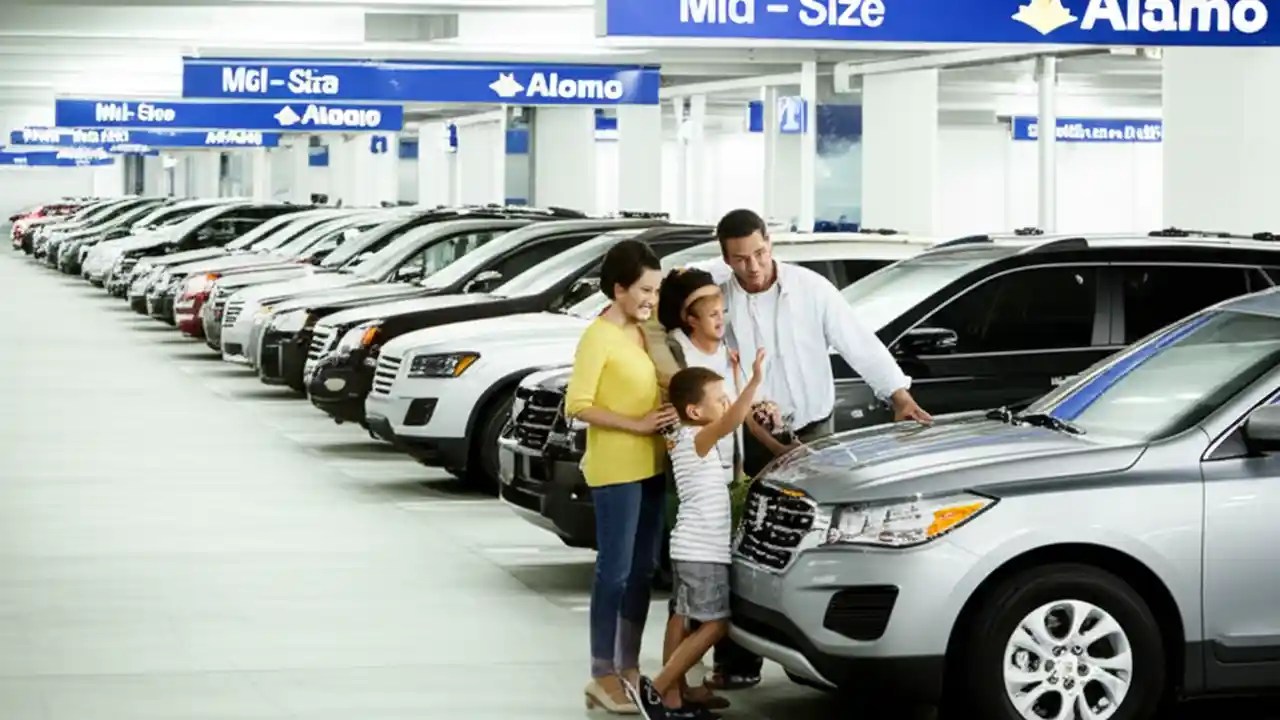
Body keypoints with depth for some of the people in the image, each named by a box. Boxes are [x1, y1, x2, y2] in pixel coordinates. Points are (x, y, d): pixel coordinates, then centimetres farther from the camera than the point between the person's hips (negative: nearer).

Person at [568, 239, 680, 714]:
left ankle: (628, 667, 20)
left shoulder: (644, 332, 11)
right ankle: (603, 676, 1)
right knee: (615, 571, -5)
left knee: (643, 569, 12)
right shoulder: (598, 337, -13)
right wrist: (636, 424, -20)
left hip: (650, 465, 8)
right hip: (615, 470, -8)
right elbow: (577, 405, -17)